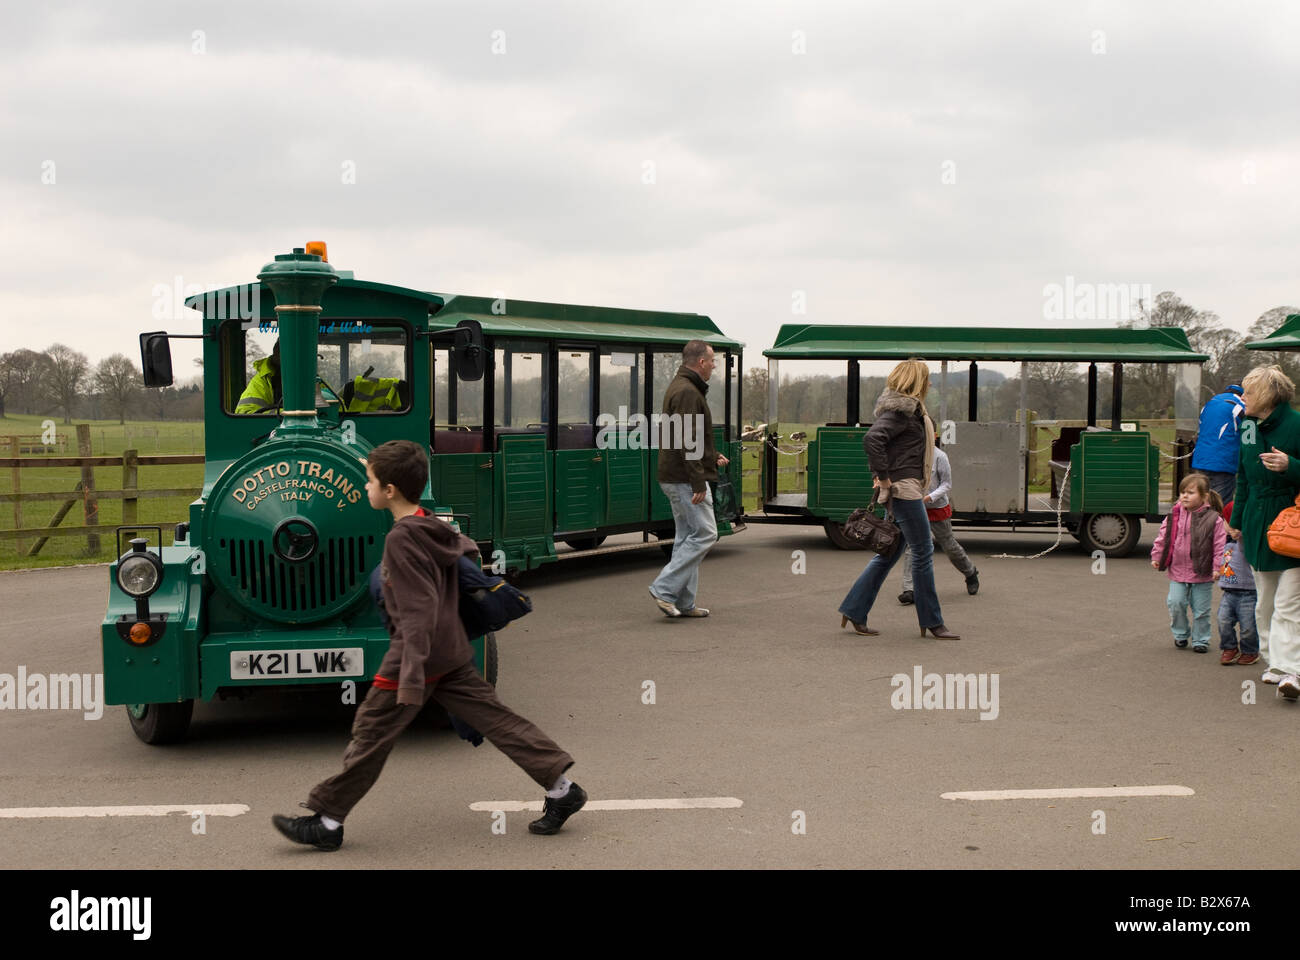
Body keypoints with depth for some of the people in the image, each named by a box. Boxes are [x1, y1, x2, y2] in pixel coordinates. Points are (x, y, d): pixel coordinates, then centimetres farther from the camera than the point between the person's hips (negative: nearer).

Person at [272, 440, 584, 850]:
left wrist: (411, 675, -26)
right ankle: (561, 788, 7)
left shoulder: (401, 539, -19)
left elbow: (418, 610, -24)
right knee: (496, 719, 9)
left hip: (419, 653, -9)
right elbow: (468, 548, 27)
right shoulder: (434, 528, 6)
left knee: (371, 732, 1)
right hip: (453, 652, 9)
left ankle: (327, 821, 10)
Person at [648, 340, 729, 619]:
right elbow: (687, 441, -23)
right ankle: (664, 589, -8)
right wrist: (699, 483, -24)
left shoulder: (678, 387, 18)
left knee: (687, 537, 12)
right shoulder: (688, 392, -16)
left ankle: (684, 603, 14)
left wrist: (712, 457, 28)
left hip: (675, 477, 11)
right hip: (685, 478, -11)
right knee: (704, 533, -8)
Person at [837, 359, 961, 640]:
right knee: (923, 551, -4)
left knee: (888, 553, 12)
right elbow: (871, 438, -28)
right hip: (903, 488, -10)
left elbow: (877, 440, 27)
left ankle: (854, 611, 14)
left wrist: (881, 474, 16)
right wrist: (883, 477, -22)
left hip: (903, 490, 10)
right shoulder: (901, 410, -15)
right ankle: (932, 622, 4)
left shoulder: (907, 409, 17)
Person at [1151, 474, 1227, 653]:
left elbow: (1220, 546, -9)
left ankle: (1200, 640, 21)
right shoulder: (1174, 516, 1)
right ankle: (1180, 634, 22)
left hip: (1202, 574, -3)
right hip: (1177, 571, 3)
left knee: (1201, 609, 6)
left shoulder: (1213, 519, -9)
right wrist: (1156, 556, 7)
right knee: (1176, 604, 0)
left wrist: (1217, 568, -13)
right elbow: (1163, 537, 9)